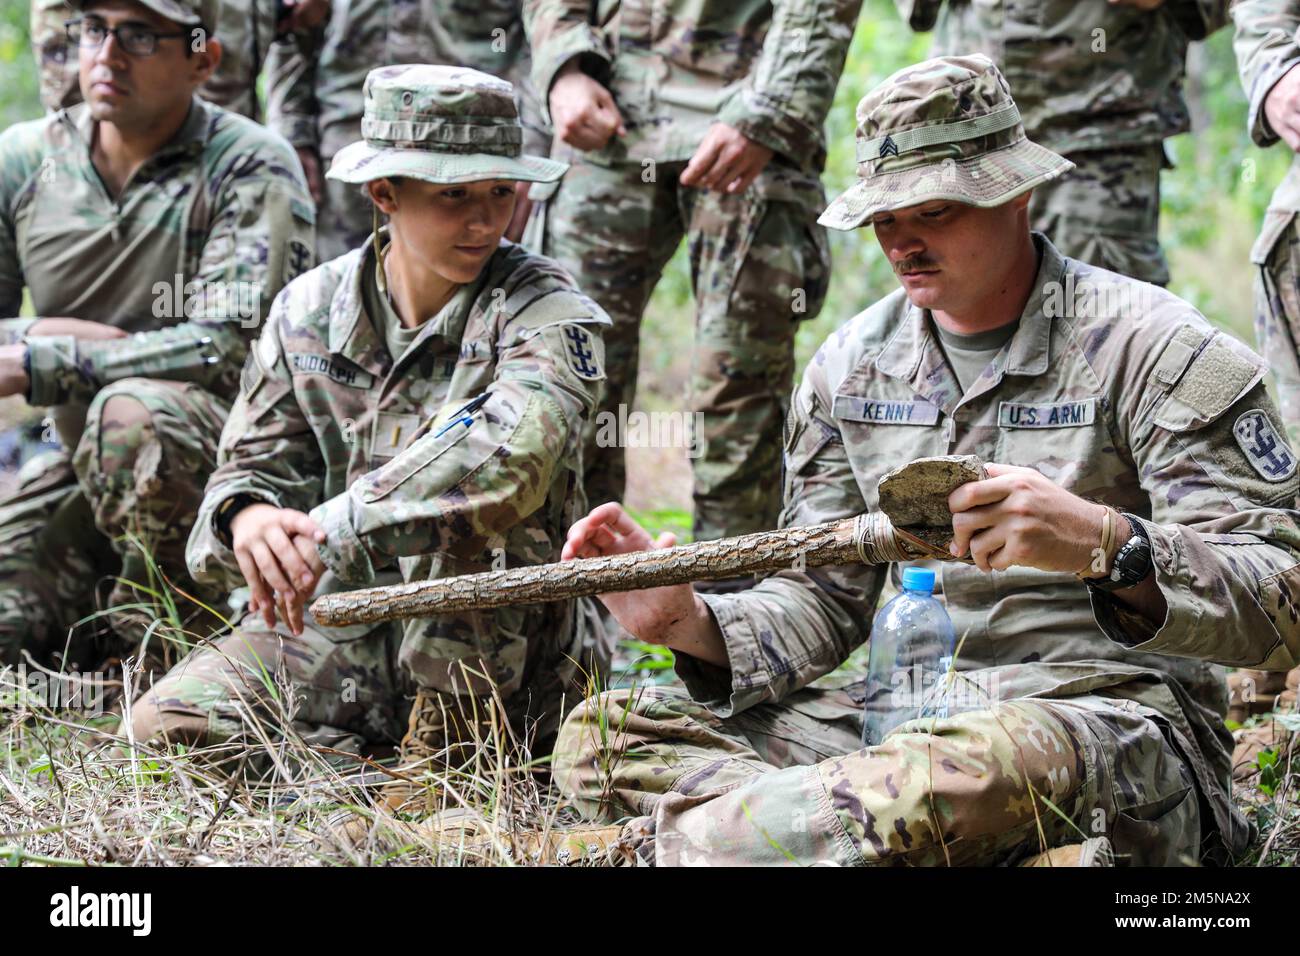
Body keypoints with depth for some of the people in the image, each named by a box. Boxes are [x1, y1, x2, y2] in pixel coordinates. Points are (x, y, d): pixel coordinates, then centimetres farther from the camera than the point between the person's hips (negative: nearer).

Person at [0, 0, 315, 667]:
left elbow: (230, 348, -23)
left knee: (134, 412, -36)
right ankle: (102, 614, 19)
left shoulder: (251, 169, -13)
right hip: (83, 467, 5)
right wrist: (60, 332, -18)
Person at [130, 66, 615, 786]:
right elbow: (254, 462, 6)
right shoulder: (308, 310, 5)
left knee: (463, 502, -33)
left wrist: (328, 532, -35)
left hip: (504, 643, -3)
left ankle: (450, 739, -16)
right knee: (166, 723, -16)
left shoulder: (544, 309, -10)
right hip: (338, 622, 3)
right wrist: (249, 517, -22)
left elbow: (512, 452, -31)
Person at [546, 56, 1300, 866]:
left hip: (1114, 721, -6)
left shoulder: (1150, 346, -6)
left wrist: (1107, 544, -33)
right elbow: (822, 601, 13)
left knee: (980, 764, -44)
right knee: (606, 734, -12)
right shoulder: (851, 366, 12)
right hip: (904, 712, 6)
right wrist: (691, 624, -10)